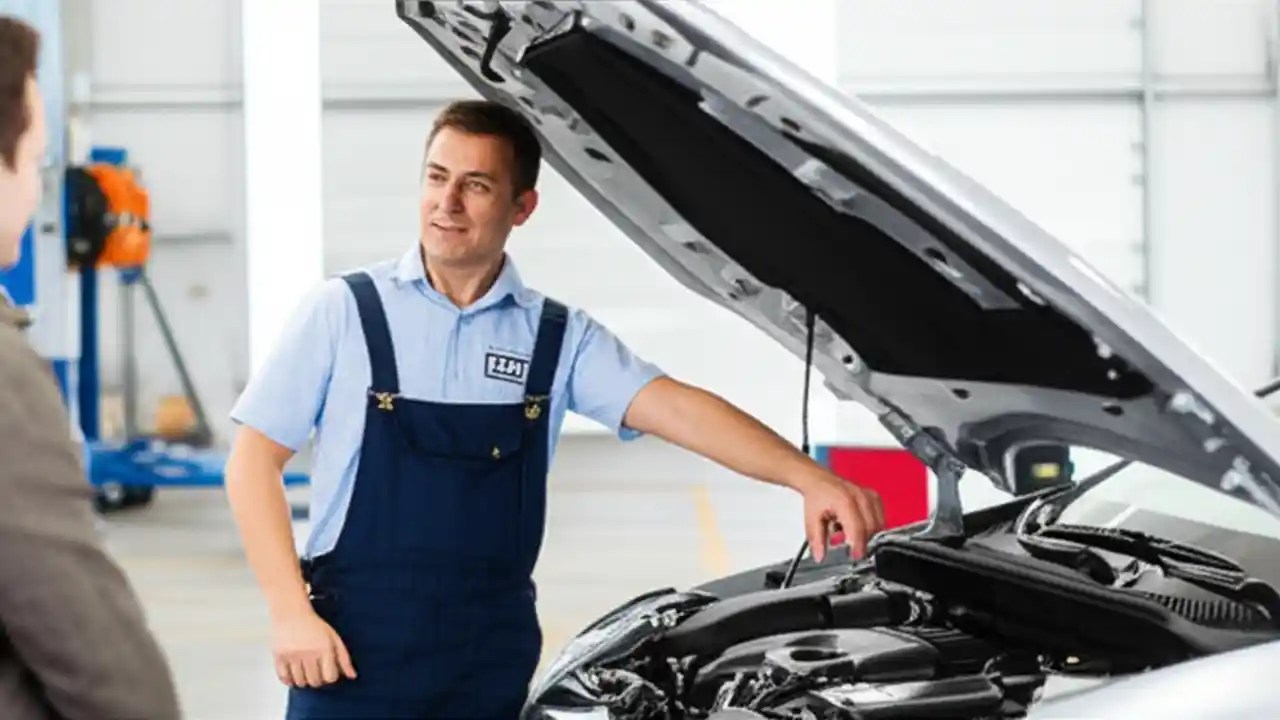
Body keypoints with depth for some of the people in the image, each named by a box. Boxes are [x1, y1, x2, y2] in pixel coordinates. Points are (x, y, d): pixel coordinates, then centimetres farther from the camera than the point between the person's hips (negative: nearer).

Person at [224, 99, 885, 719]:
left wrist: (808, 477, -24)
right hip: (355, 643, -2)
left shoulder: (558, 338, 5)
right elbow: (254, 460, 0)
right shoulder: (346, 312, -1)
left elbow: (675, 407, -8)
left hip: (490, 653, 3)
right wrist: (290, 611, -11)